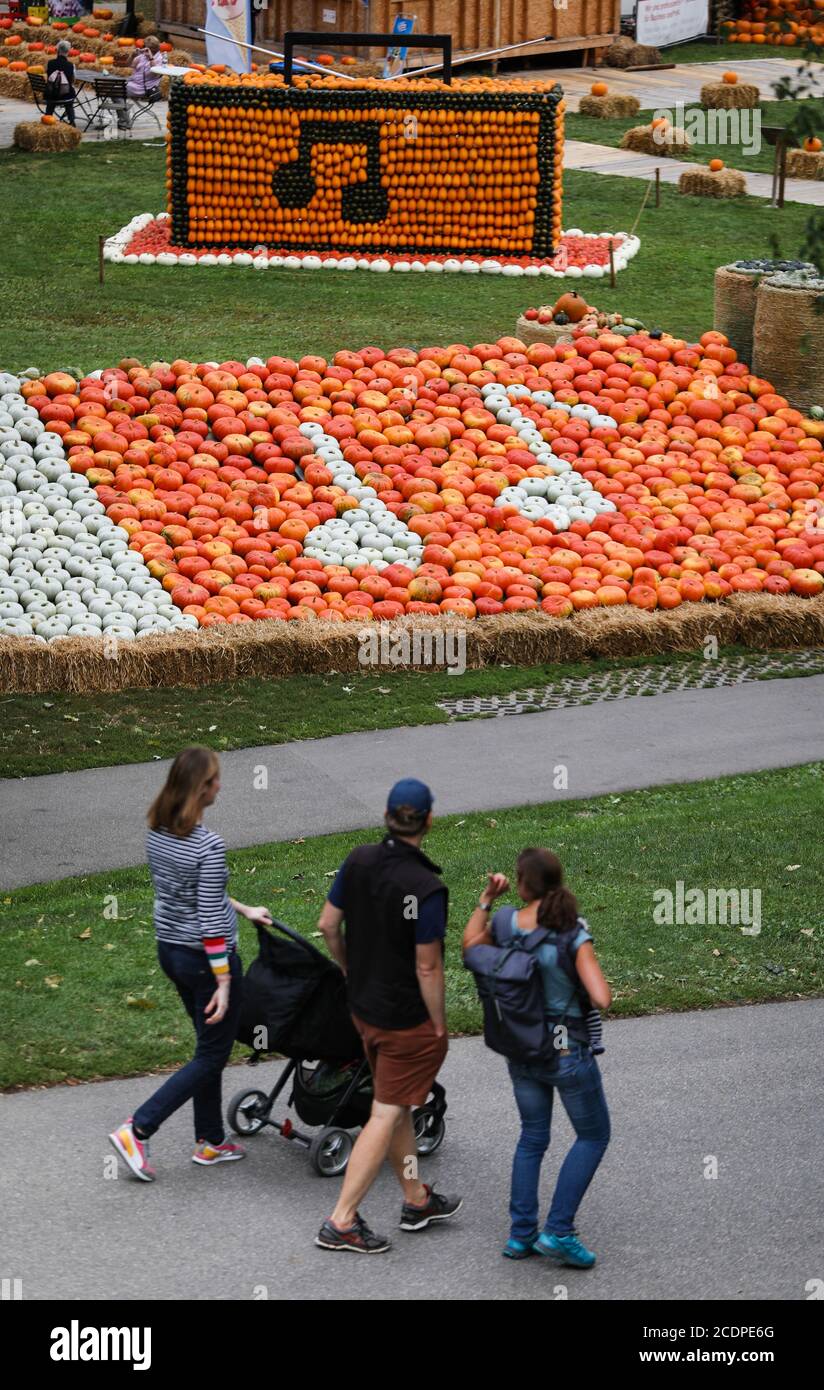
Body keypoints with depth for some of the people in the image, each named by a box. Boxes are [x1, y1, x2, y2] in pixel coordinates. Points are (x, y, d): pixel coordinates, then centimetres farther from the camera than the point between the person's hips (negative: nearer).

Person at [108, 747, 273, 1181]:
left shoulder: (157, 832, -1)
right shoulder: (208, 846, -25)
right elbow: (211, 921, -23)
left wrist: (242, 909, 18)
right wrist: (224, 983, -17)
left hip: (169, 948, 8)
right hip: (206, 958, -8)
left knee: (210, 1046, 22)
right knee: (212, 1055, 7)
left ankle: (210, 1141, 30)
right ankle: (137, 1131, 0)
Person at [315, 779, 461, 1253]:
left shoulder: (359, 861, -5)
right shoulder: (425, 888, -26)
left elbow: (328, 924, 5)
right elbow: (427, 969, -21)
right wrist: (440, 1027, -8)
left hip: (363, 1005, 8)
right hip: (407, 1018, -8)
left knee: (398, 1106, 21)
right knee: (386, 1116, 1)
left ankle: (417, 1200, 36)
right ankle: (342, 1222, 3)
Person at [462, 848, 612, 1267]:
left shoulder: (504, 922, -10)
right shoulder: (573, 935, -23)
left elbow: (469, 945, 12)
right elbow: (601, 999, -28)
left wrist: (486, 898, 9)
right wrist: (586, 994, -6)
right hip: (567, 1052, -5)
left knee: (532, 1138, 22)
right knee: (594, 1136, 14)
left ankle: (521, 1233, 18)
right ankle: (558, 1231, 5)